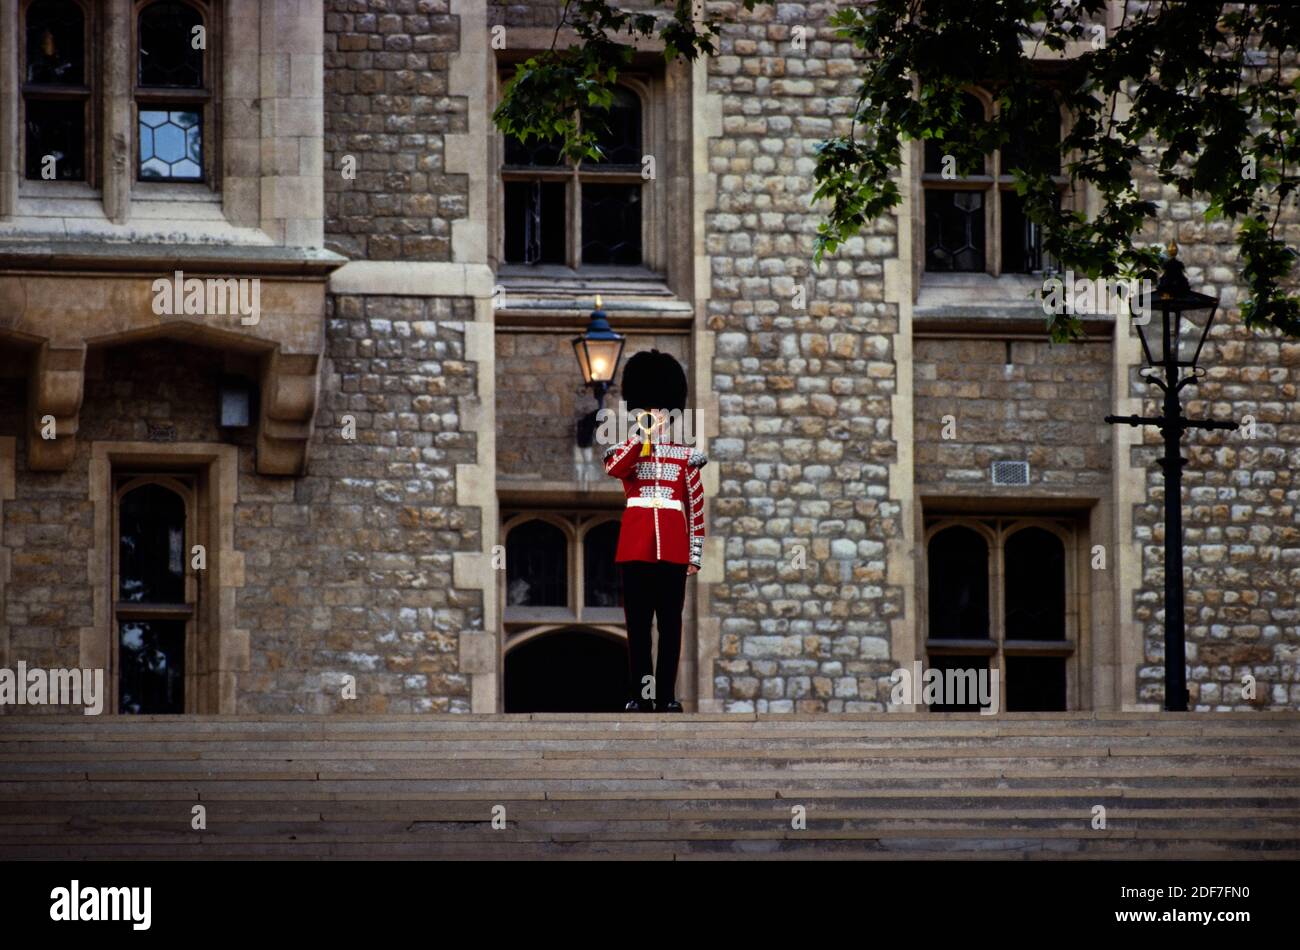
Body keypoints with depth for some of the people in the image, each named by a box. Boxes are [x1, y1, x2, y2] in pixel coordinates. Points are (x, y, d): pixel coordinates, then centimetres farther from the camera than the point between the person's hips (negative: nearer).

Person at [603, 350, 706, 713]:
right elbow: (614, 468, -16)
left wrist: (695, 554, 5)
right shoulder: (626, 449, 9)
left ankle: (667, 694, 5)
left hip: (673, 548, 0)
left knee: (670, 623, 1)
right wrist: (643, 434, -18)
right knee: (638, 623, 0)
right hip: (636, 547, 0)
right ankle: (639, 694, 3)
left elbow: (697, 507, 10)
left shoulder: (685, 455, 11)